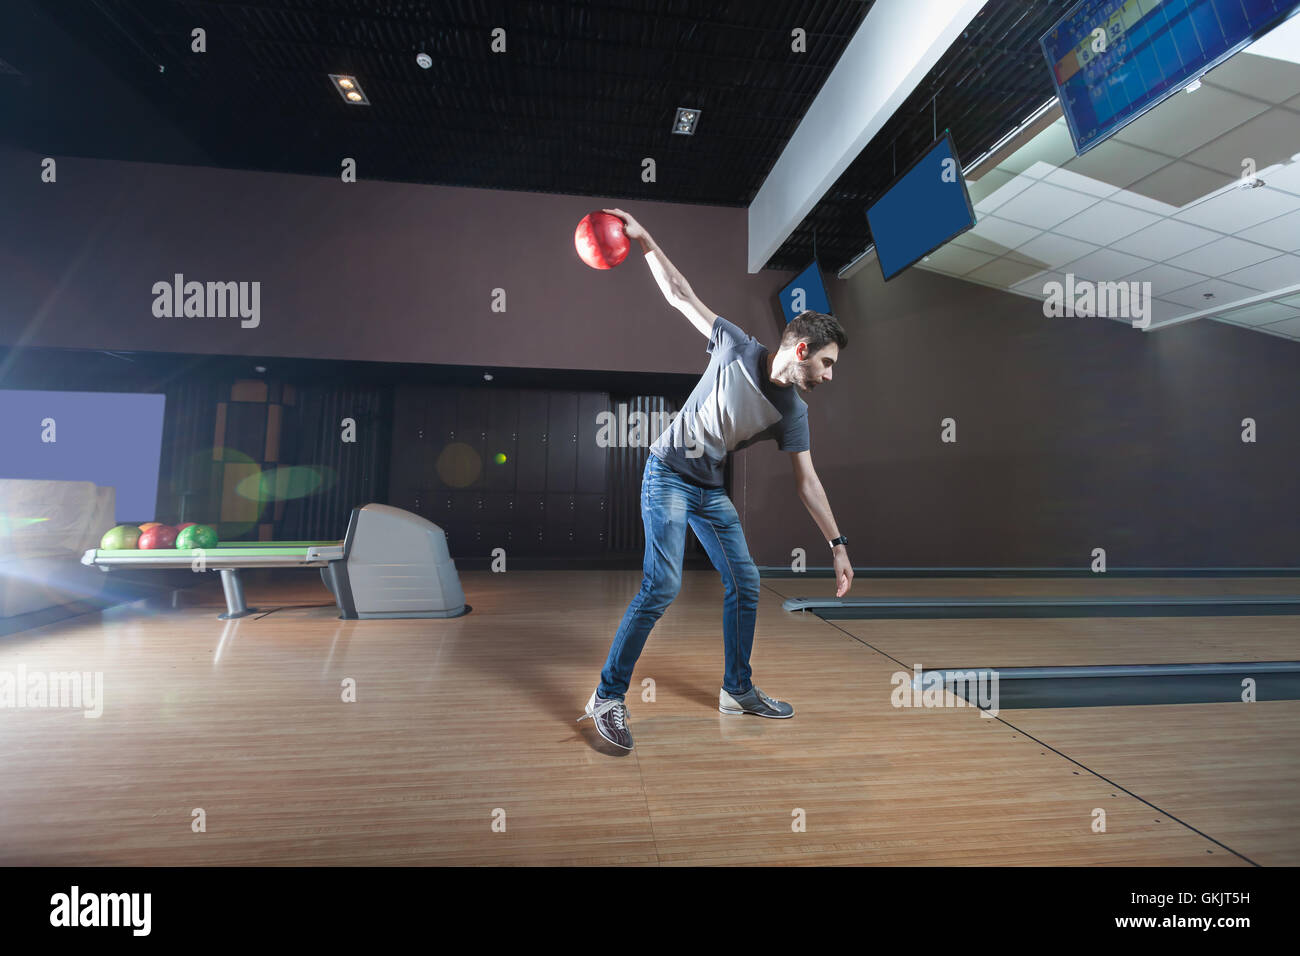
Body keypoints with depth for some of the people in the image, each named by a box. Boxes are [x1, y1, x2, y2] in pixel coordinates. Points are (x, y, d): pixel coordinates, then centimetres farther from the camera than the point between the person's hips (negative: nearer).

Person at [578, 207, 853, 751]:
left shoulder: (793, 413, -3)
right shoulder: (738, 349, -13)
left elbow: (808, 482, 0)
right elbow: (680, 295, -6)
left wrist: (837, 545, -2)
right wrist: (642, 239, -11)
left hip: (711, 489, 6)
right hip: (668, 475, -6)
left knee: (745, 583, 5)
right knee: (663, 586, -18)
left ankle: (737, 691, 23)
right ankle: (608, 697, -4)